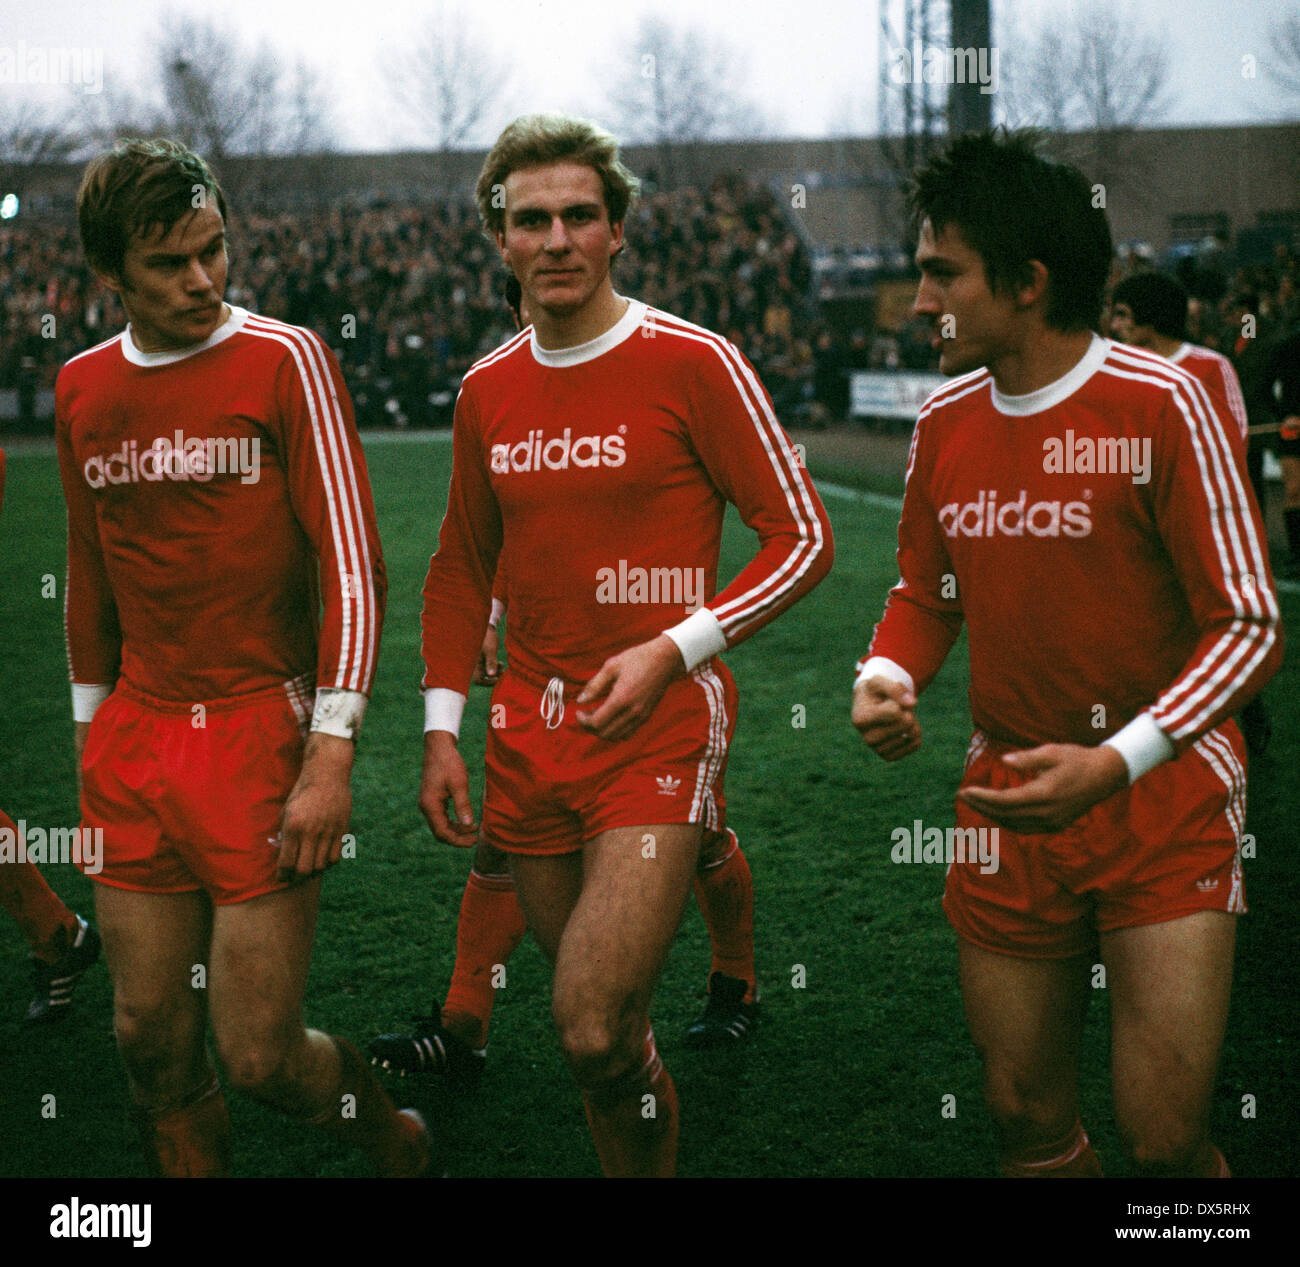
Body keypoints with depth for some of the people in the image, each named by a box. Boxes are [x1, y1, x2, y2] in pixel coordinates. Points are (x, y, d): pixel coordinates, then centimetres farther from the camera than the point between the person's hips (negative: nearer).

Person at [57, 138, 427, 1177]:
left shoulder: (285, 361, -5)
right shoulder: (82, 388, 10)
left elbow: (352, 565, -8)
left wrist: (332, 754, -15)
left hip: (260, 736, -5)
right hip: (135, 746, 5)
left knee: (259, 1057, -2)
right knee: (152, 1045, 7)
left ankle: (399, 1145, 27)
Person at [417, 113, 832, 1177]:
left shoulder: (692, 363, -6)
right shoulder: (488, 391, 10)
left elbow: (802, 538, -5)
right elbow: (462, 570, 21)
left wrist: (672, 651, -16)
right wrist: (442, 729, 11)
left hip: (659, 729, -5)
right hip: (529, 733, 5)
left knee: (595, 1030, -15)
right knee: (598, 1023, 11)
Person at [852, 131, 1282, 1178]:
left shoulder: (1162, 405, -12)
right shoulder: (946, 420, 5)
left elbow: (1249, 625, -13)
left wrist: (1115, 763, -24)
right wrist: (887, 681, -5)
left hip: (1165, 803, -5)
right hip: (1008, 804, 5)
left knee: (1167, 1141, -7)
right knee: (1026, 1121, 10)